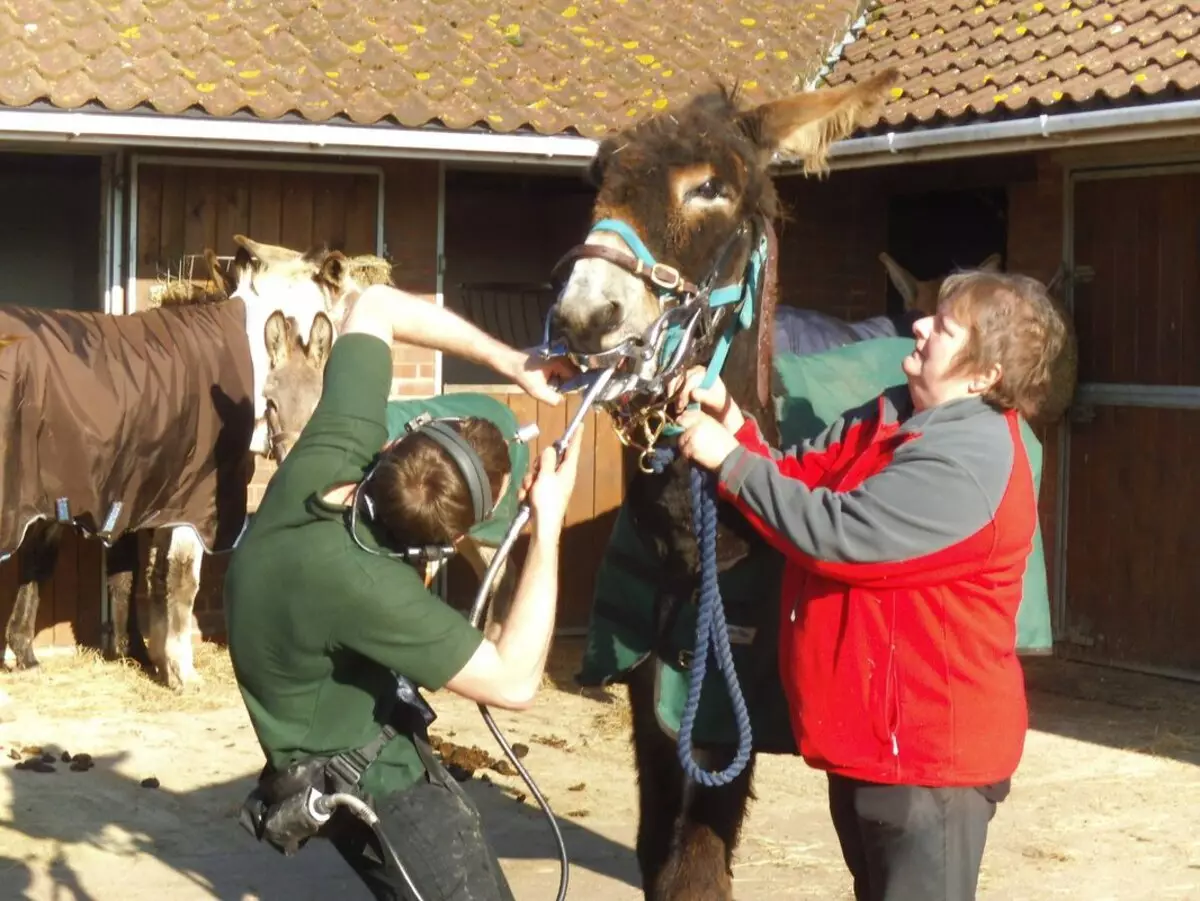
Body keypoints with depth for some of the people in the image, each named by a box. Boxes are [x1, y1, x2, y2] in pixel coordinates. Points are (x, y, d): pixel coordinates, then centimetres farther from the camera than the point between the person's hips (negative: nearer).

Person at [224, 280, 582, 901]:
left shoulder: (326, 458, -21)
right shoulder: (355, 579, -40)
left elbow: (376, 306, -7)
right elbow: (514, 682, -35)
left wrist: (510, 362, -15)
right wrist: (548, 524, -31)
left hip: (381, 741, 9)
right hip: (364, 780, -9)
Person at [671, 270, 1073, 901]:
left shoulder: (966, 463, -24)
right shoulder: (893, 417, 6)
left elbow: (833, 534, -28)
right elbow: (799, 480, 10)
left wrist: (729, 461, -19)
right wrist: (732, 424, -7)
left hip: (927, 749, -10)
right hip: (867, 734, 10)